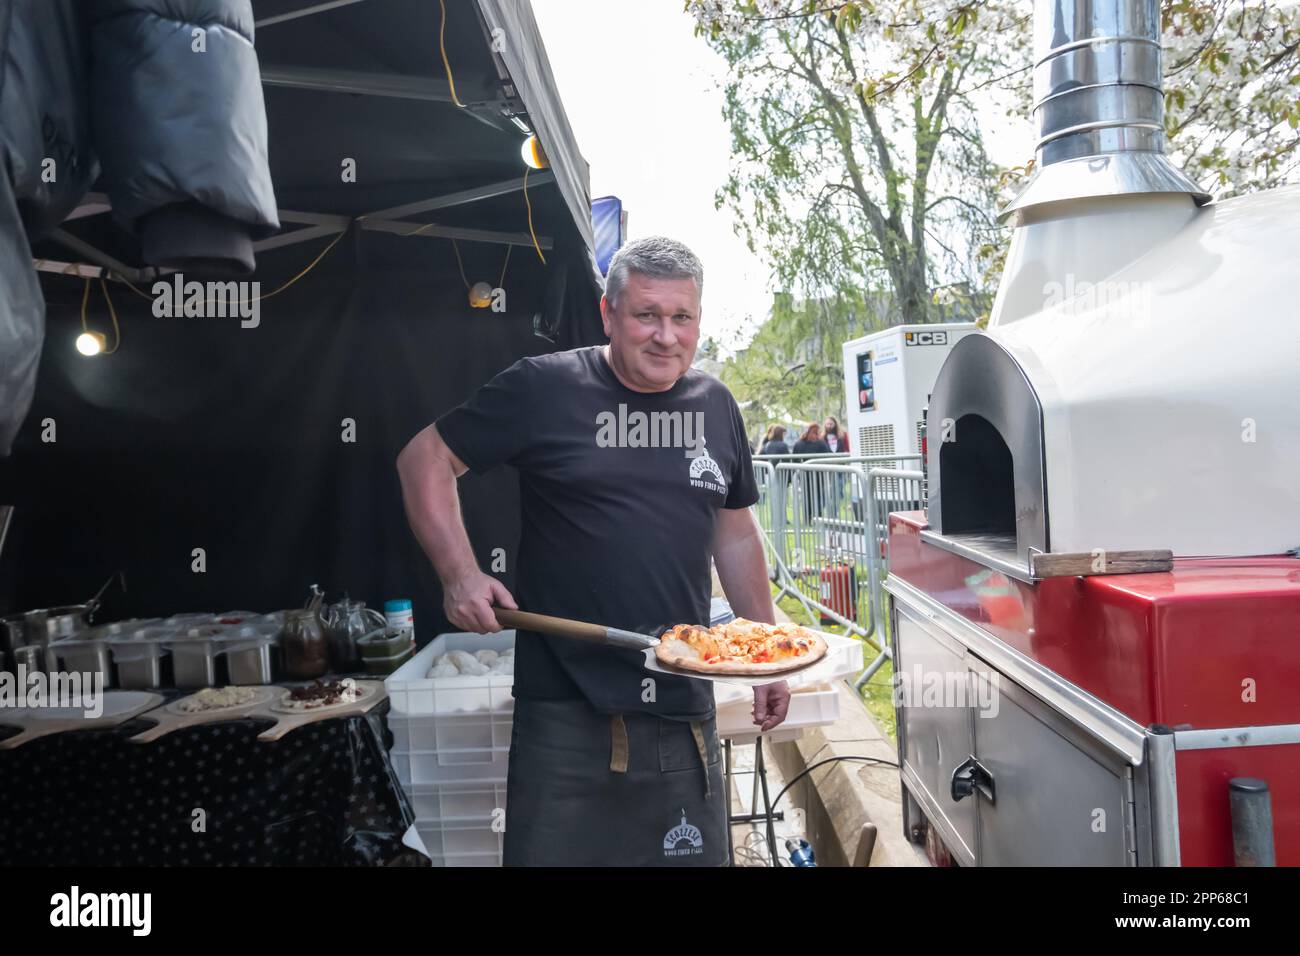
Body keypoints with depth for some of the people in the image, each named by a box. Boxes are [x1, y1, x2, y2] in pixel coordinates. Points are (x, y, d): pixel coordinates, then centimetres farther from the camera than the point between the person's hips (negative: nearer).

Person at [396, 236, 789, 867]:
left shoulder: (715, 404, 8)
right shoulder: (543, 388, -6)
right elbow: (425, 459, 0)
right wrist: (459, 573, -13)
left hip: (686, 714, 5)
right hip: (567, 714, -4)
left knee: (697, 852, 16)